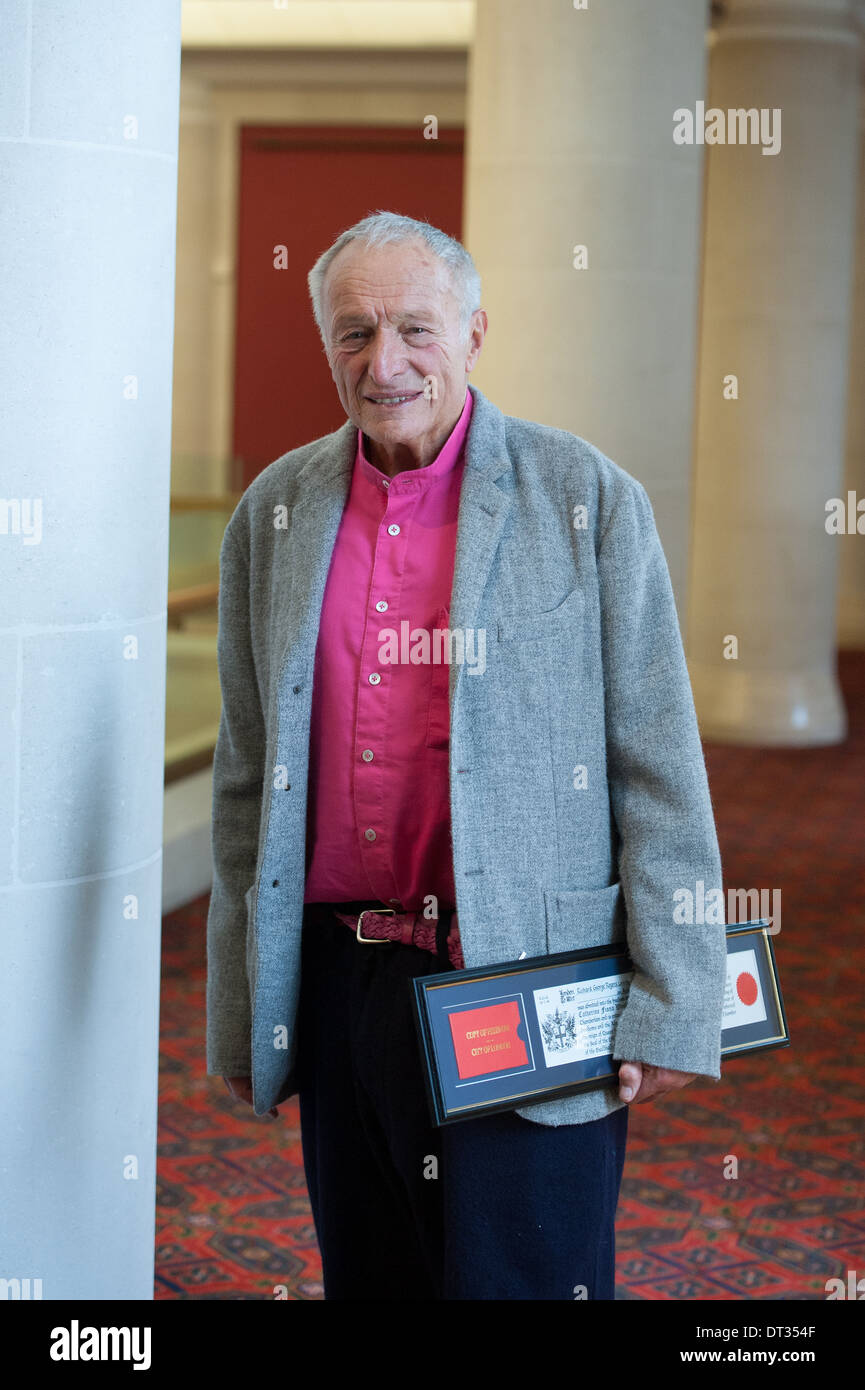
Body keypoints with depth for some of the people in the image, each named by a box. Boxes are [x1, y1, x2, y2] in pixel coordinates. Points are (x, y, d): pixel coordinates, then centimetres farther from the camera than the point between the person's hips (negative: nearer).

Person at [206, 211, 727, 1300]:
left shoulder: (588, 499, -3)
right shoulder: (274, 514, 9)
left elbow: (660, 774, -3)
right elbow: (248, 783, 13)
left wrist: (670, 1008, -7)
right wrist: (239, 1015, 12)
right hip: (339, 994, 4)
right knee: (368, 1282, 14)